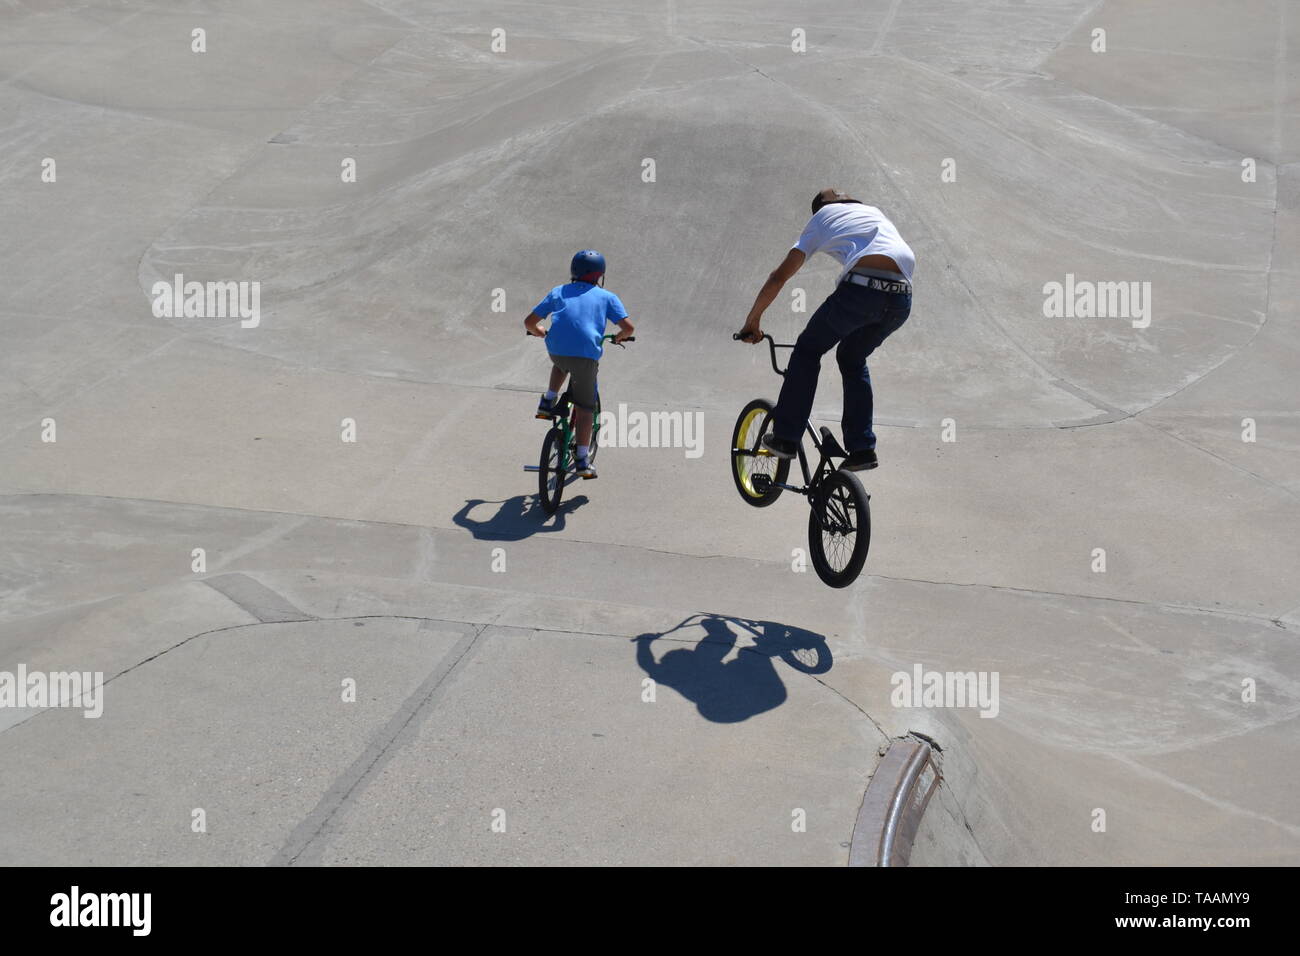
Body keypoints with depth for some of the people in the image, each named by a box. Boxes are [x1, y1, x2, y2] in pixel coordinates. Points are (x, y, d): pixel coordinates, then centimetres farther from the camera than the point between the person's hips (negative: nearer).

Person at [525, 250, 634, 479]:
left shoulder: (558, 292, 20)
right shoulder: (606, 297, 15)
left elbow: (530, 322, 20)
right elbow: (628, 327, 4)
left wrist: (540, 332, 41)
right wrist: (620, 336, 27)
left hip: (556, 349, 2)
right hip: (587, 353, -2)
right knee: (584, 407, 10)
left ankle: (547, 403, 25)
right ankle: (582, 460, 4)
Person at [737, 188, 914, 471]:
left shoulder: (821, 217, 24)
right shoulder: (874, 212, 37)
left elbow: (779, 277, 19)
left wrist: (752, 321, 28)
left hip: (861, 288, -4)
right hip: (902, 298, 5)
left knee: (807, 350, 18)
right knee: (852, 358, 27)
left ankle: (785, 437, 15)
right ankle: (862, 449, 22)